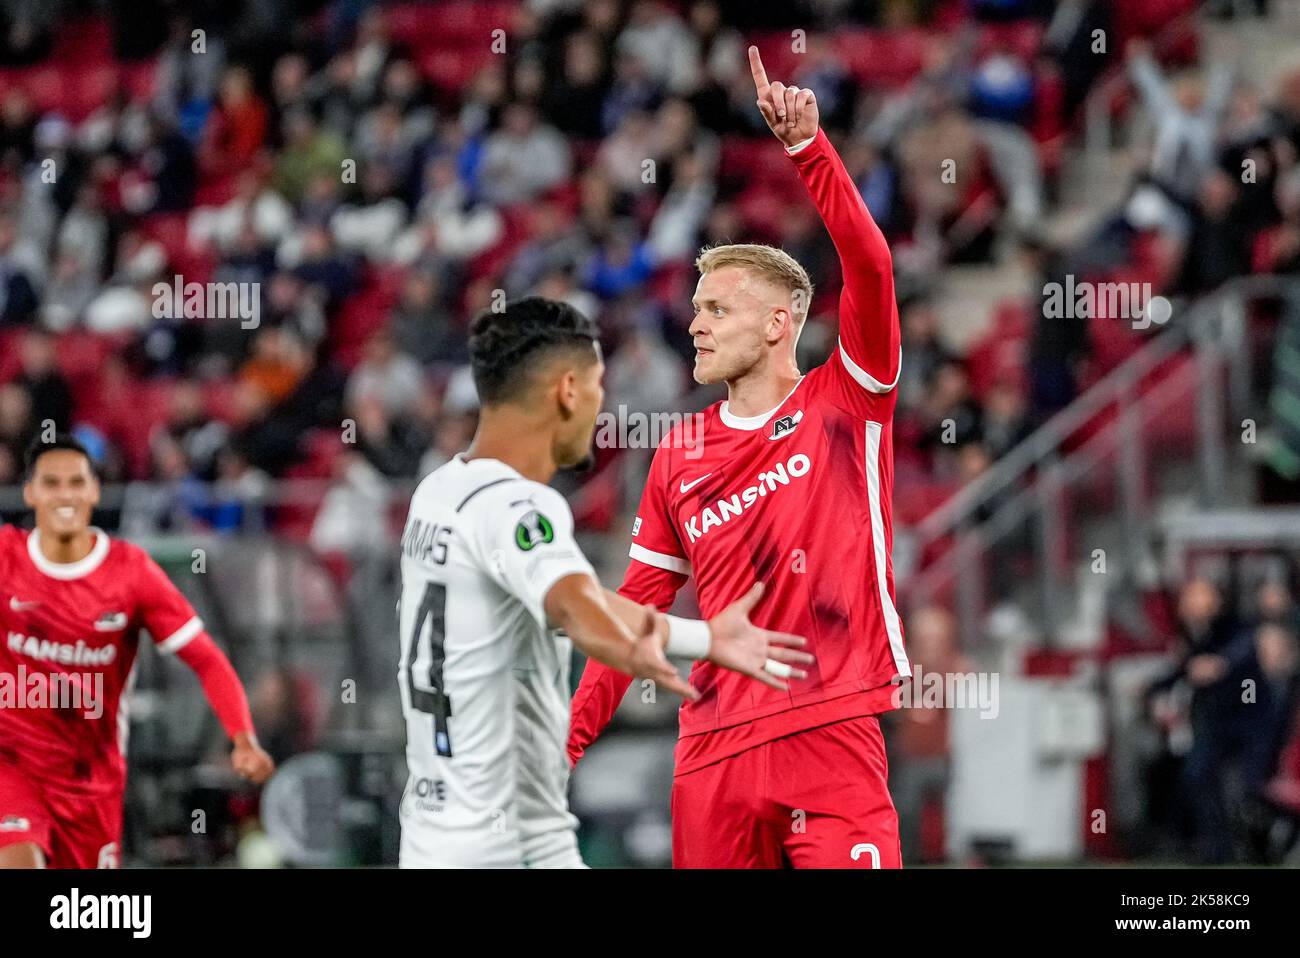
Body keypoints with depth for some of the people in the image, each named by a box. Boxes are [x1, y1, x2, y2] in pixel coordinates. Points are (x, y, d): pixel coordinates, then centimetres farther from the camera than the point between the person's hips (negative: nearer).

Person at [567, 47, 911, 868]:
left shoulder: (846, 405, 1)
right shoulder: (678, 459, 13)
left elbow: (869, 267, -13)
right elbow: (639, 608, 15)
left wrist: (806, 147, -21)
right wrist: (571, 734, 8)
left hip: (830, 735, -4)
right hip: (714, 748, 4)